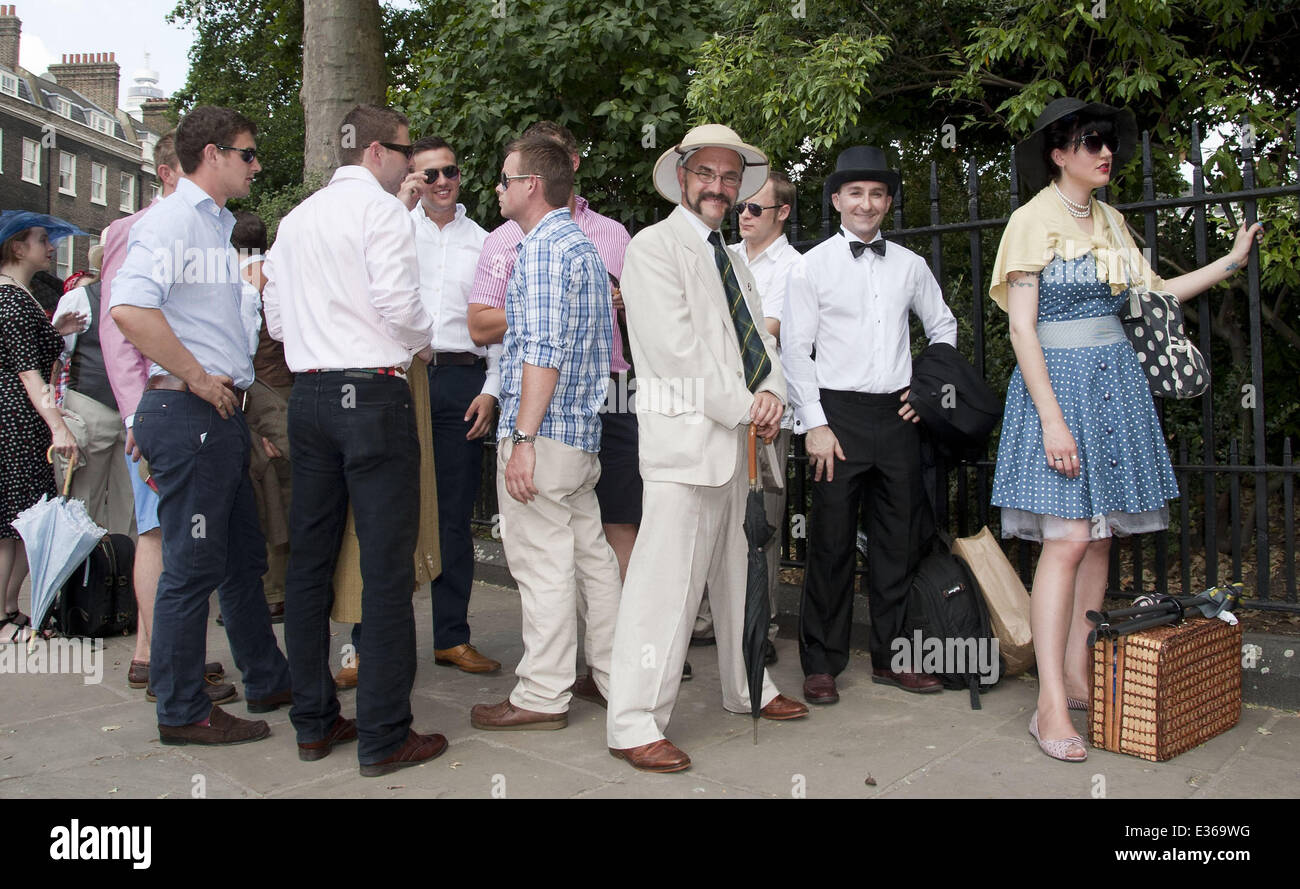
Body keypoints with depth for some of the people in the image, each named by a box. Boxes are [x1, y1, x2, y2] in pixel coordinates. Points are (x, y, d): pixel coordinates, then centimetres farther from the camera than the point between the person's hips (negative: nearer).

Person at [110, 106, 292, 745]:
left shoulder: (216, 225, 19)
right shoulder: (170, 220, -11)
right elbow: (129, 308, -26)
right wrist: (197, 378, -20)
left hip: (220, 414, 10)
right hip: (186, 412, -10)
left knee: (244, 558, 16)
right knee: (193, 565, -2)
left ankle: (269, 682, 29)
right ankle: (182, 712, 10)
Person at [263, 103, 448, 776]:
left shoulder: (295, 219, 17)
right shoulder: (381, 208, -5)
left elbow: (277, 321, 16)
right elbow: (397, 301, -16)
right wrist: (422, 342, 2)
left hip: (308, 394, 8)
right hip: (372, 393, -8)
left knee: (310, 559, 10)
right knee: (387, 563, -4)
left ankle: (313, 721, 19)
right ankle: (383, 736, -1)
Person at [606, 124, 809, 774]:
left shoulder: (729, 261, 22)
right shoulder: (655, 246, -4)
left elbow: (758, 339, 19)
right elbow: (676, 349, -14)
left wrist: (771, 393, -3)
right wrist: (745, 408, -11)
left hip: (738, 441, 9)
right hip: (685, 440, -8)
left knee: (736, 575, 18)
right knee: (667, 582, -10)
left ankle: (747, 688, 33)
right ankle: (634, 725, -2)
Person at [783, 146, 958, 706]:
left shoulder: (909, 265, 11)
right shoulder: (814, 266, 1)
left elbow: (943, 328, 23)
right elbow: (795, 350, -3)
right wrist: (816, 425, -10)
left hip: (898, 414, 4)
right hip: (839, 413, -4)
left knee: (900, 539, 8)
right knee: (831, 542, -1)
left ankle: (891, 657, 22)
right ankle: (821, 665, 11)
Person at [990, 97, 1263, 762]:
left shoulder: (1109, 221, 15)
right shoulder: (1032, 220, -6)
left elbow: (1154, 293, 21)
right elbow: (1021, 326, -12)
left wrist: (1232, 261, 16)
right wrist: (1053, 418, -18)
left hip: (1116, 381, 7)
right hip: (1058, 378, -7)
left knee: (1100, 536, 5)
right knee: (1068, 538, -13)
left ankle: (1078, 676, 15)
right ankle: (1051, 708, -9)